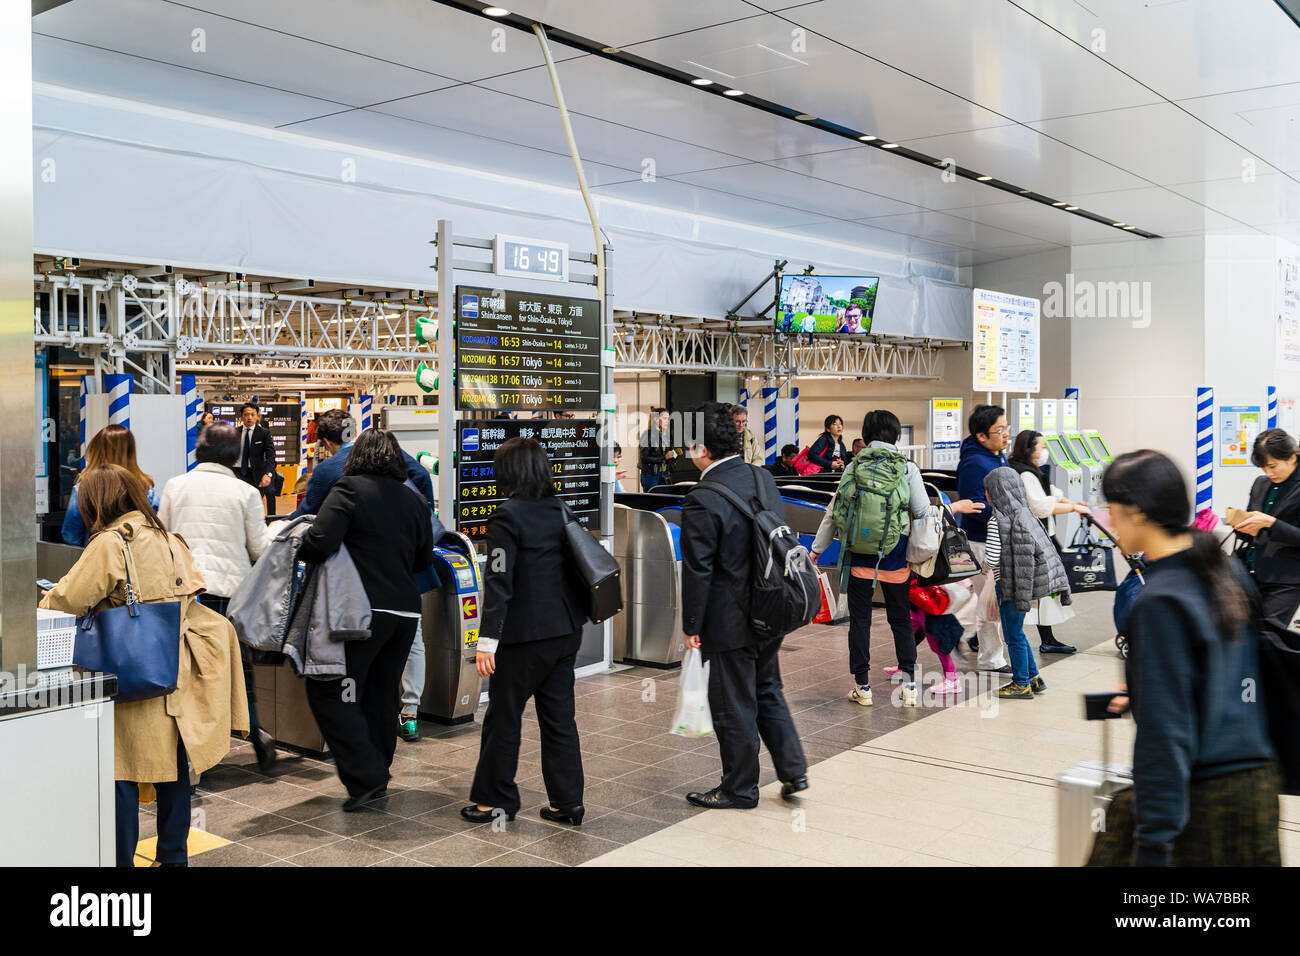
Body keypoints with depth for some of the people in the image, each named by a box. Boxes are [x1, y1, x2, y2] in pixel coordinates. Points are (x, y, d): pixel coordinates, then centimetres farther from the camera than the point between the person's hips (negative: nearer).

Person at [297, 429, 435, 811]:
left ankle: (365, 777, -5)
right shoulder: (414, 500, 12)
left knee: (328, 692, 0)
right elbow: (424, 559, 20)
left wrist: (294, 550, 1)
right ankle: (377, 779, 24)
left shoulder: (349, 490, -6)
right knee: (382, 696, 16)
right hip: (405, 611, 7)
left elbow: (320, 542, -18)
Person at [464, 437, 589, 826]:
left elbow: (499, 583, -19)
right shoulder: (560, 509, 7)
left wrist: (487, 640, -19)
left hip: (526, 635, -7)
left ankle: (495, 799, 19)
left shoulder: (507, 516, -14)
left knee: (503, 716, 8)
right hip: (566, 630, 7)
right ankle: (567, 802, 16)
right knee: (559, 717, 12)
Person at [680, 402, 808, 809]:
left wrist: (692, 626, -8)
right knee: (767, 689, 24)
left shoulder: (702, 502, -22)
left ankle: (740, 788, 21)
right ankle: (793, 770, 23)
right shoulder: (763, 478, 1)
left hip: (732, 622, -8)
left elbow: (697, 571, -18)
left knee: (734, 707, 7)